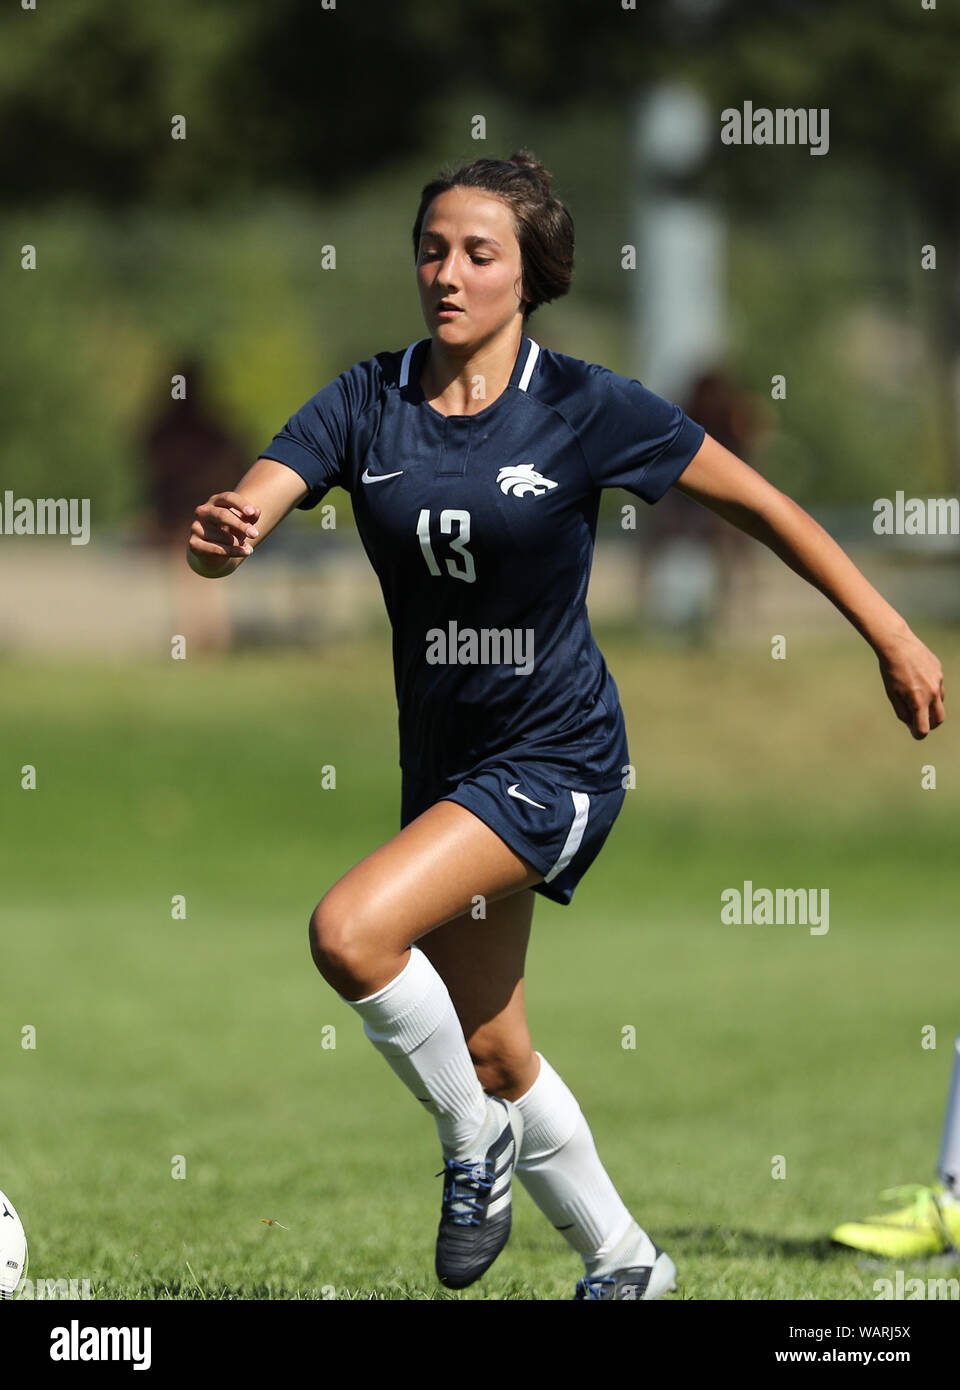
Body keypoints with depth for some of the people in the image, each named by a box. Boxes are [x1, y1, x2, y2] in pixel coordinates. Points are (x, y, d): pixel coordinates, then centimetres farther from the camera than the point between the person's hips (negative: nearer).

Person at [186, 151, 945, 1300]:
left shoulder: (589, 408, -13)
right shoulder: (367, 403, -4)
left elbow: (757, 505, -4)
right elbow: (246, 510, -16)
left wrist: (893, 639, -2)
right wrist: (216, 536, -41)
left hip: (556, 757, -6)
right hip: (442, 761, 6)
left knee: (350, 932, -25)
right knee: (492, 1053, 14)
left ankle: (474, 1145, -1)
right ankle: (623, 1261, 34)